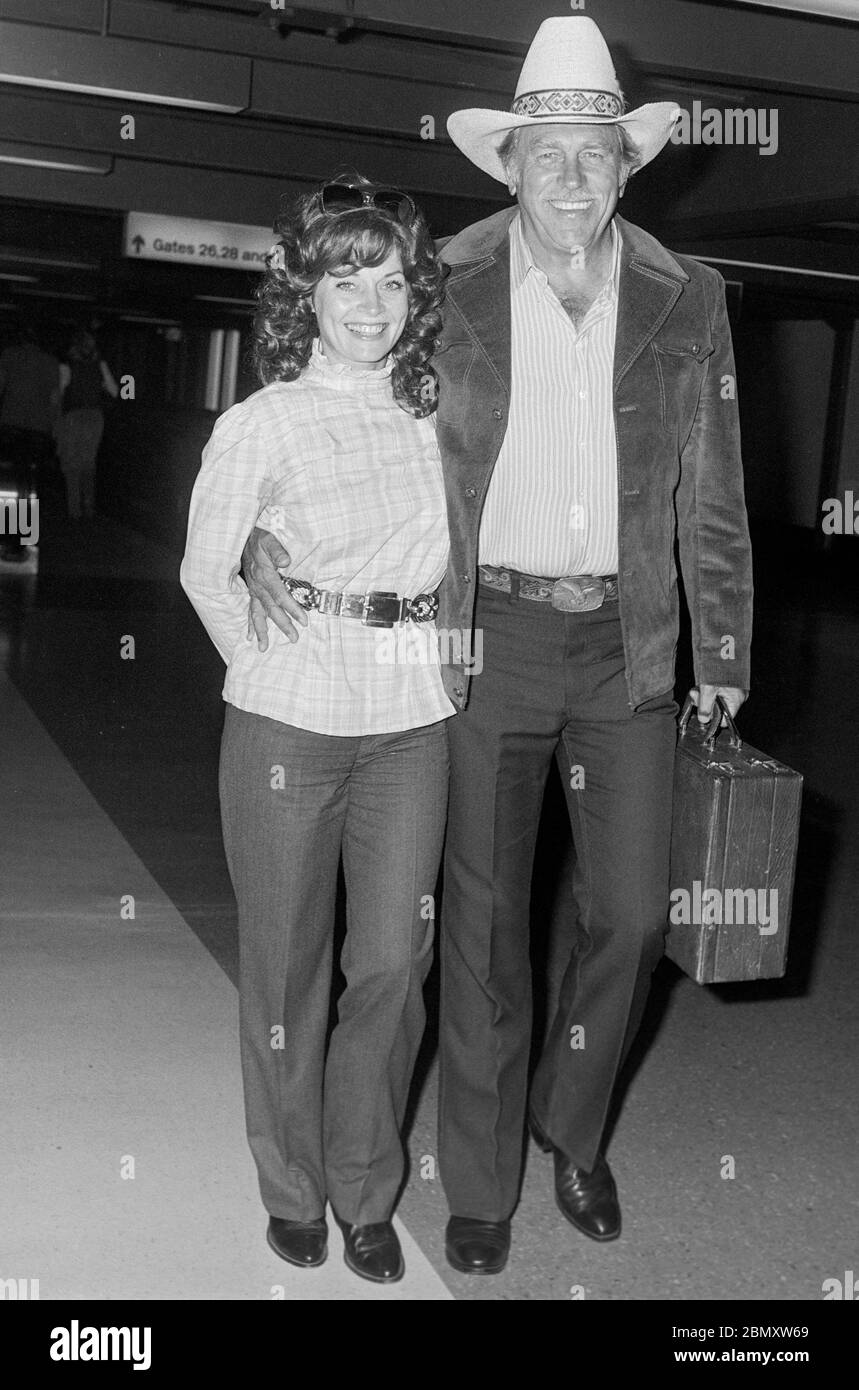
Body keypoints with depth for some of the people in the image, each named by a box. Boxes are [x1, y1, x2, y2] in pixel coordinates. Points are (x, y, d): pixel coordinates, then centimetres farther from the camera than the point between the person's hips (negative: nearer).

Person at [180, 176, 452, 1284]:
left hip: (413, 722, 3)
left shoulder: (434, 413, 6)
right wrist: (276, 665, 2)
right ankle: (292, 1188, 28)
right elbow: (206, 572, 4)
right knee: (286, 962, 8)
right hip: (288, 721, -3)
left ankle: (366, 1195, 24)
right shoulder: (259, 425, -4)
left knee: (393, 962, 5)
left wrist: (428, 652, 9)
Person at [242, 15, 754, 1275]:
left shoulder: (686, 298, 2)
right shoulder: (445, 290, -4)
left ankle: (573, 1128, 35)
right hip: (492, 638, -2)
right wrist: (263, 530, -14)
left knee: (631, 913, 8)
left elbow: (712, 493, 8)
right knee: (485, 920, 7)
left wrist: (723, 651, 8)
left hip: (626, 647, 2)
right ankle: (480, 1179, 26)